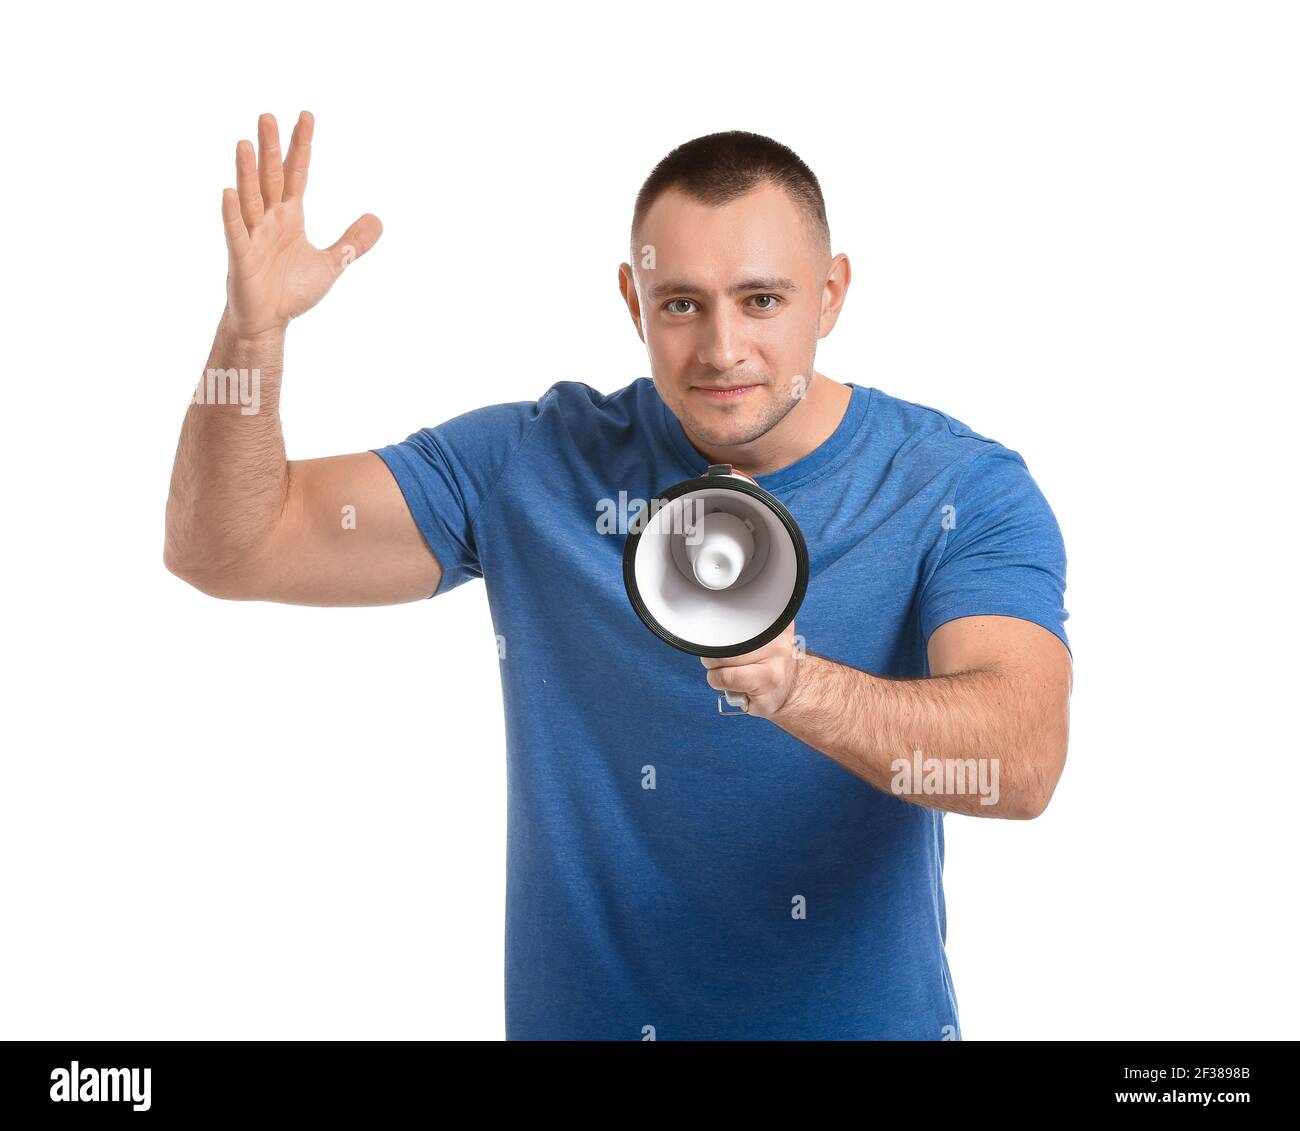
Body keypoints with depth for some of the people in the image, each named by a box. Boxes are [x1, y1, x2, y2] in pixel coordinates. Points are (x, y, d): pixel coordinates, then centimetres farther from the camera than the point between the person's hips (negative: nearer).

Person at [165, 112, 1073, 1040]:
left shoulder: (968, 492, -12)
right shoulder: (529, 468, -7)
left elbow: (1024, 762, -28)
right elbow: (225, 550, -7)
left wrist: (793, 685, -45)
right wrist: (253, 332, -24)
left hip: (865, 1016, 0)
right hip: (581, 1013, 1)